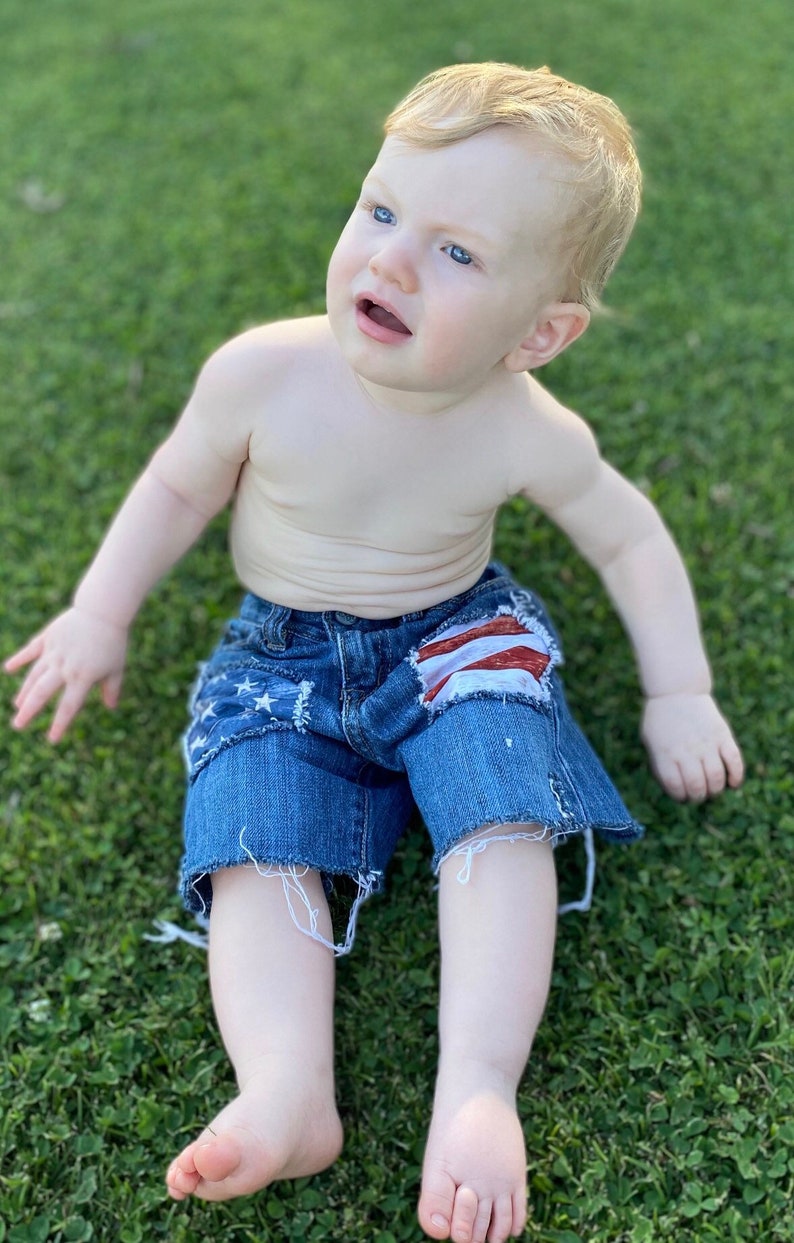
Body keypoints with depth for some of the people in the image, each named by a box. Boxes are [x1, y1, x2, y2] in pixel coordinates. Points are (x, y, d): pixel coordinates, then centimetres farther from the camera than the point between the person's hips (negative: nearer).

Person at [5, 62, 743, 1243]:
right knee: (258, 847, -22)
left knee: (503, 818, -26)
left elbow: (630, 537, 1)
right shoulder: (264, 374, -19)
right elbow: (179, 487, 1)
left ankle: (478, 1087, -30)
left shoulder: (530, 434, -17)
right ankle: (286, 1095, -33)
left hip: (458, 643, 0)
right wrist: (100, 614, 2)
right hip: (279, 658, 1)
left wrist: (679, 692, -1)